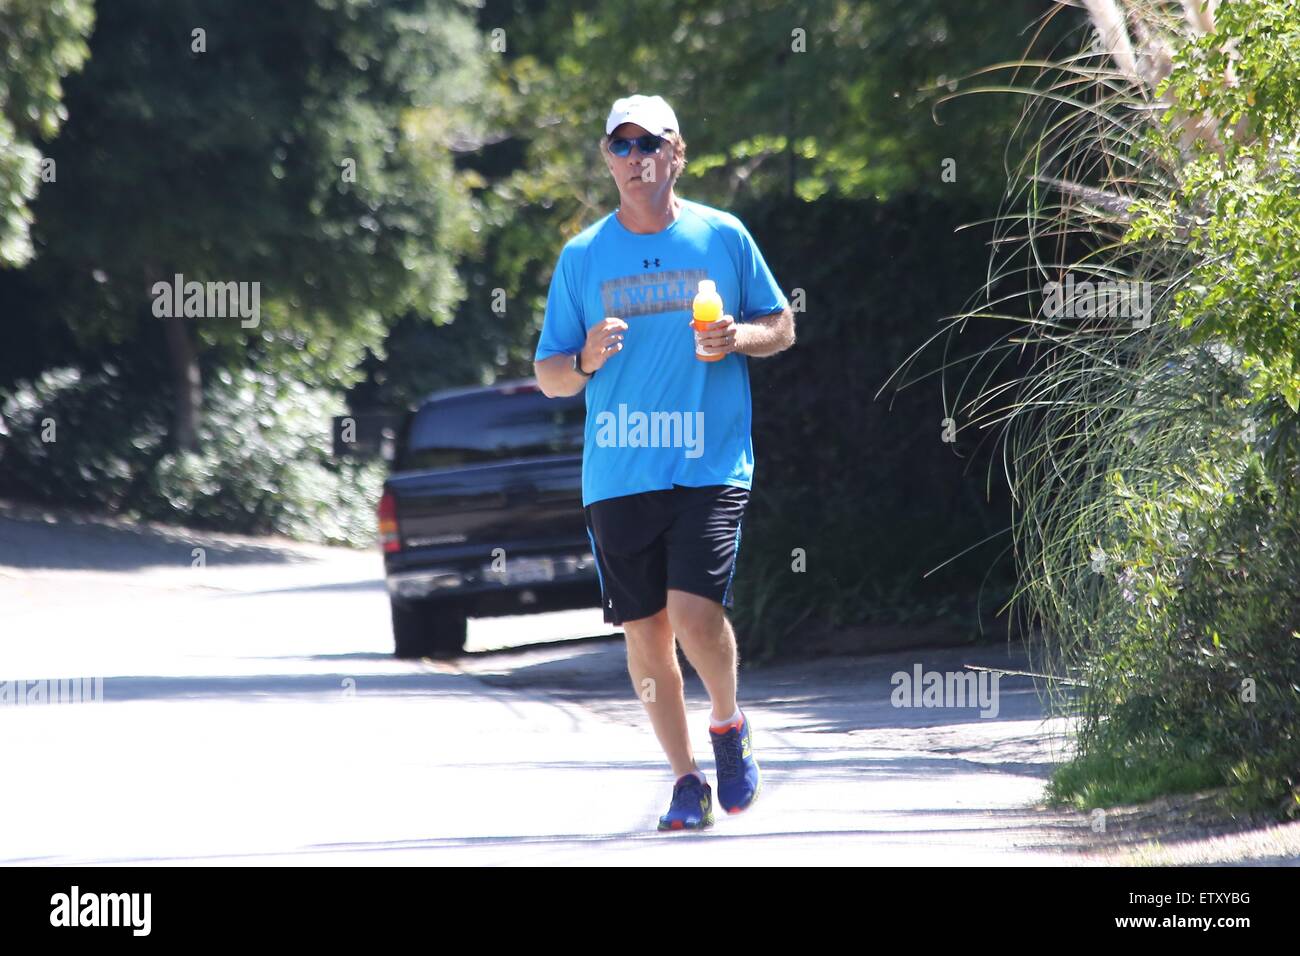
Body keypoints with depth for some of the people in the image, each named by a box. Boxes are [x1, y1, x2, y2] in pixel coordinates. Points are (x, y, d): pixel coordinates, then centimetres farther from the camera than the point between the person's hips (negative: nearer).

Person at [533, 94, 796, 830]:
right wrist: (586, 360, -12)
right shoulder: (583, 256, 7)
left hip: (712, 463, -2)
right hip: (618, 472, 2)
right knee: (646, 630, 3)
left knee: (695, 612, -16)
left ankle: (730, 723, 13)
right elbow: (548, 376, 10)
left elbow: (783, 326, 13)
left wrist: (739, 338, -8)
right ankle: (688, 781, 16)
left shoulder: (723, 237, 4)